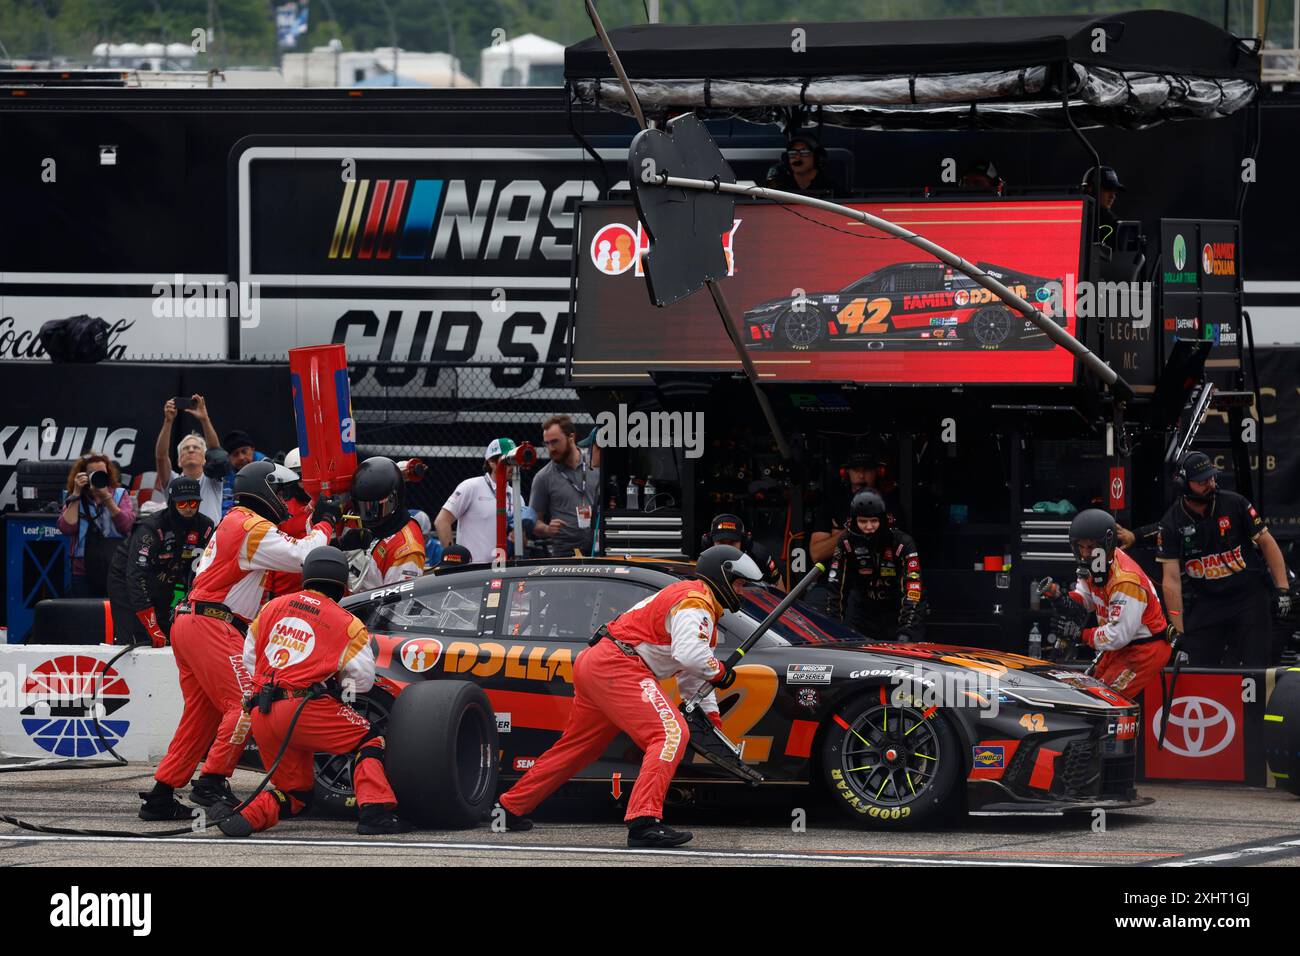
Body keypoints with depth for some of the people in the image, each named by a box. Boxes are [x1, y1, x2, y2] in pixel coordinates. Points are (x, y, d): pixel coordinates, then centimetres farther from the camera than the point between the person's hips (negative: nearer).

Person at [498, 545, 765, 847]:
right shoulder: (695, 601, -8)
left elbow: (691, 675, 29)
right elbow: (689, 655, -25)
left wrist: (711, 715, 21)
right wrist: (720, 672, -7)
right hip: (617, 667, -11)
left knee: (575, 746, 23)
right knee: (672, 734, -21)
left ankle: (512, 808, 34)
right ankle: (644, 821, -35)